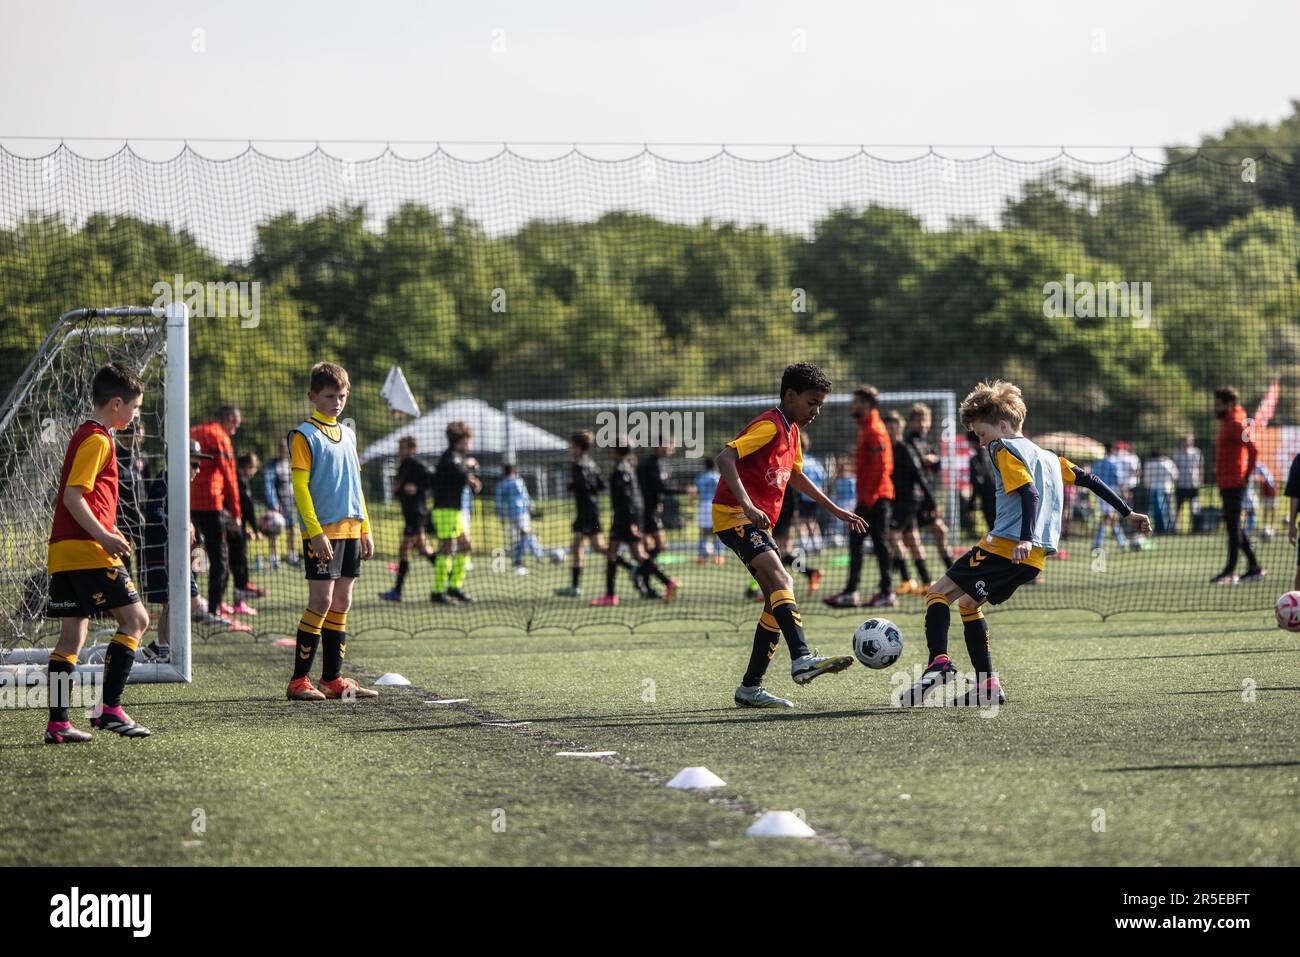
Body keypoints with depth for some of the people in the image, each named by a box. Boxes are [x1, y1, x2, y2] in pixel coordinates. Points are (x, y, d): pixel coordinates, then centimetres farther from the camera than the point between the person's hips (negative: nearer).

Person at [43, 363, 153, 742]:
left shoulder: (86, 435, 20)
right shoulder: (97, 440, -10)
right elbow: (73, 496, -18)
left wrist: (106, 535, 23)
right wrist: (104, 536, -22)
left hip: (64, 552, 10)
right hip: (88, 552, -10)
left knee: (72, 635, 8)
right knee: (135, 618, -6)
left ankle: (57, 722, 5)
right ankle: (109, 708, -10)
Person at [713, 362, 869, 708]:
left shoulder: (791, 431, 17)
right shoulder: (769, 426, -13)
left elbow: (795, 476, 34)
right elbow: (724, 458, -25)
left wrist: (836, 510, 34)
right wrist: (747, 505, -35)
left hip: (758, 523, 10)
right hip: (734, 516, -10)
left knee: (777, 601, 6)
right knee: (781, 580, -28)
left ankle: (750, 688, 11)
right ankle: (802, 660, -44)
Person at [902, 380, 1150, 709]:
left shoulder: (1004, 450, -2)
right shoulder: (1047, 456, 23)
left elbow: (1029, 494, -17)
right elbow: (1090, 480, 24)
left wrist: (1026, 539, -29)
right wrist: (1127, 513, 31)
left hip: (1004, 547, -9)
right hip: (1034, 559, 9)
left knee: (938, 594, -5)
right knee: (969, 603, 22)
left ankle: (939, 662, -29)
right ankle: (987, 685, 14)